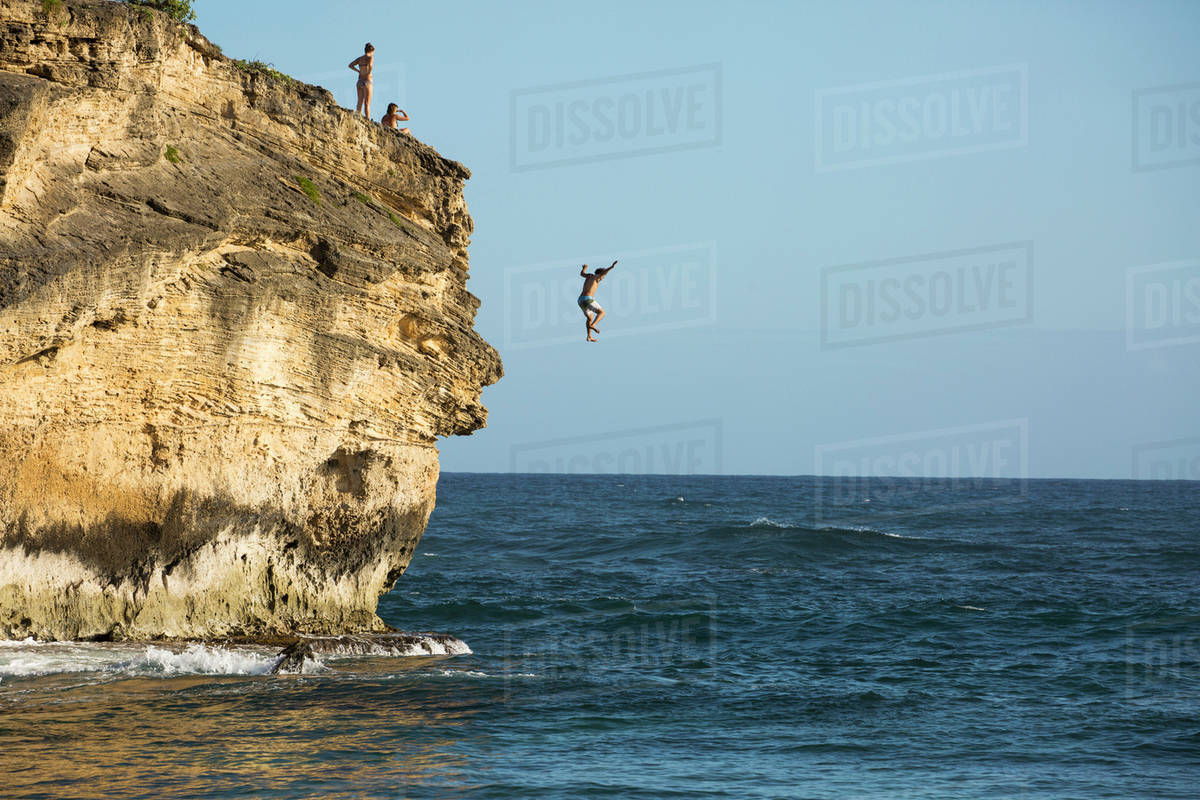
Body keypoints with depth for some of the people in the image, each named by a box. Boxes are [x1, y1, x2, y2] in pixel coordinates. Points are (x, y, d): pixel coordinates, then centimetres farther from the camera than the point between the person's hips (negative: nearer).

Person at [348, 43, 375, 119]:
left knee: (360, 103, 6)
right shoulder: (370, 57, -8)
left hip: (360, 81, 5)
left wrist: (359, 71, 9)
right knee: (367, 104, -3)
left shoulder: (359, 58, 9)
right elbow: (370, 65, -29)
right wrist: (369, 72, -11)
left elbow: (351, 65, 5)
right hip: (367, 81, -5)